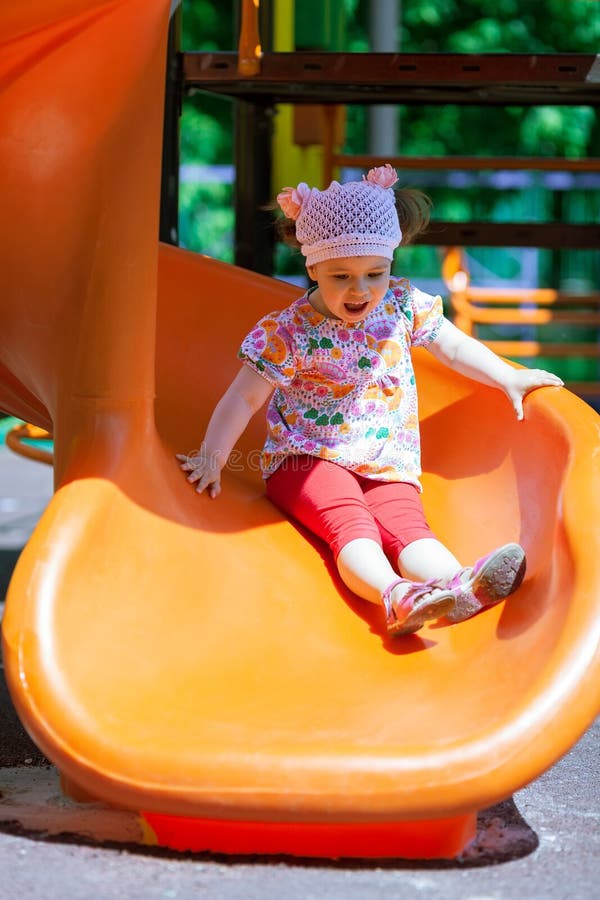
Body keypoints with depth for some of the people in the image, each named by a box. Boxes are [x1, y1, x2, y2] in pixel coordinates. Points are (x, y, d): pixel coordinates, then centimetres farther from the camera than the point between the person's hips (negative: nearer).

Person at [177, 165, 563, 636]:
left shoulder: (402, 304, 3)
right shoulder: (291, 332, -10)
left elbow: (452, 346, 18)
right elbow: (245, 397, -7)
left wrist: (509, 379, 17)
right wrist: (212, 456, -12)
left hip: (387, 463, 3)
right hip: (308, 459, -3)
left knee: (407, 526, -27)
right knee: (350, 523, -33)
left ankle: (462, 583, -57)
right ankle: (397, 596, -60)